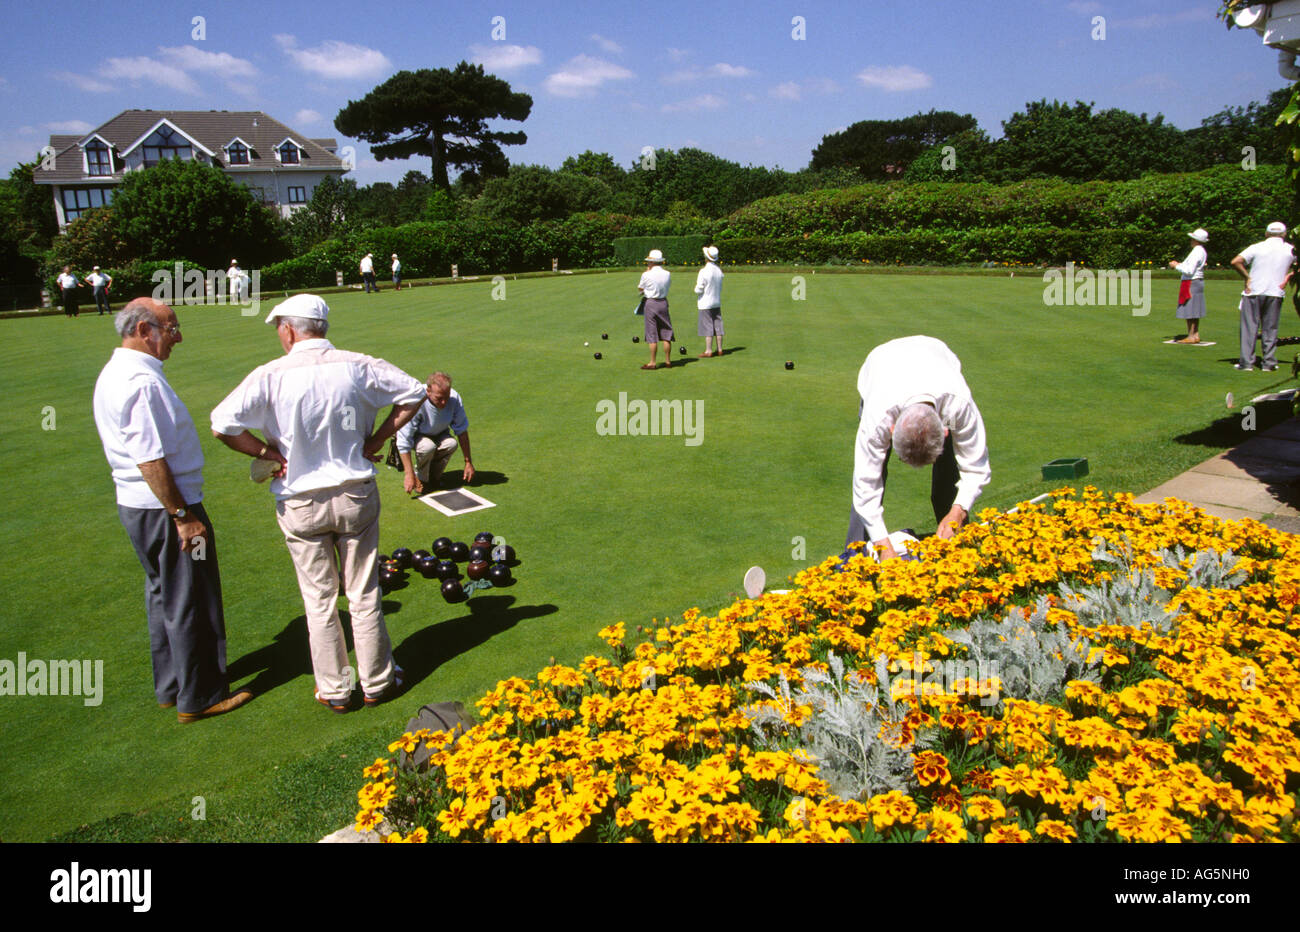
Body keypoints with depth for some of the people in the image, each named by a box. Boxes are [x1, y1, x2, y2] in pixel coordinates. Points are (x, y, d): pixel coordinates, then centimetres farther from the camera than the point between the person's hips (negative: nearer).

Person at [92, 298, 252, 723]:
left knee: (163, 596, 20)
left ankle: (170, 687, 32)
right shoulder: (142, 381, -22)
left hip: (136, 506, 11)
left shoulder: (114, 374, 12)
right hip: (163, 508, -11)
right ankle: (198, 697, 13)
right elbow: (151, 461, -26)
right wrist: (184, 517, -21)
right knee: (189, 603, 2)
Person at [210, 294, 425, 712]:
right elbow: (414, 393, 0)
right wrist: (376, 440, 2)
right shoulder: (358, 366, -6)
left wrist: (269, 454, -5)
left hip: (300, 502, -1)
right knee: (364, 595, 13)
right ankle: (377, 682, 25)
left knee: (319, 600, 12)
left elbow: (222, 424, -17)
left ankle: (334, 690, 23)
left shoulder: (271, 375, -12)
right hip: (356, 495, 1)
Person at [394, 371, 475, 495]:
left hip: (438, 433, 4)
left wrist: (468, 462, -10)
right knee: (428, 446, -36)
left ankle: (433, 477, -4)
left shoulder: (454, 398, -25)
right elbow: (404, 440, -31)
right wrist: (409, 474, -31)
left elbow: (462, 431, -12)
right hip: (417, 434, -3)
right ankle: (420, 479, -6)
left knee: (451, 444, -29)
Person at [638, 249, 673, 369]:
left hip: (651, 303, -4)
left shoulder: (647, 275, -12)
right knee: (666, 334, 9)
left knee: (652, 335, 0)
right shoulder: (667, 274, -1)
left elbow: (640, 288, 4)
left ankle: (652, 363, 3)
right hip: (663, 302, 4)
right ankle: (668, 361, 13)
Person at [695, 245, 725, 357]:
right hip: (717, 302, 6)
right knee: (717, 326, 10)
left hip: (706, 304, -6)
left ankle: (708, 351, 2)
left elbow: (698, 290, -17)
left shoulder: (704, 271, -18)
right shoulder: (719, 270, 3)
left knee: (707, 327, -1)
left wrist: (697, 285, 7)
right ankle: (719, 350, 15)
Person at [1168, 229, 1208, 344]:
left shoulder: (1196, 252, -18)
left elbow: (1189, 271, -21)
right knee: (1195, 310, 12)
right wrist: (1180, 264, 13)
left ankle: (1191, 336, -5)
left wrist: (1176, 266, -10)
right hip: (1198, 282, 10)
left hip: (1191, 283, -10)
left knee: (1189, 310, -7)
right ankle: (1196, 335, 15)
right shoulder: (1202, 251, 13)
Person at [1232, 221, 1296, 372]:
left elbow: (1235, 262, -12)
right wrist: (1288, 276, 5)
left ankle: (1246, 362, -1)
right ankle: (1269, 363, 8)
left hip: (1253, 293, -1)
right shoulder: (1291, 250, 4)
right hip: (1275, 293, 2)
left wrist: (1247, 277, -4)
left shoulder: (1257, 247, -2)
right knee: (1270, 329, 8)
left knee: (1249, 327, 2)